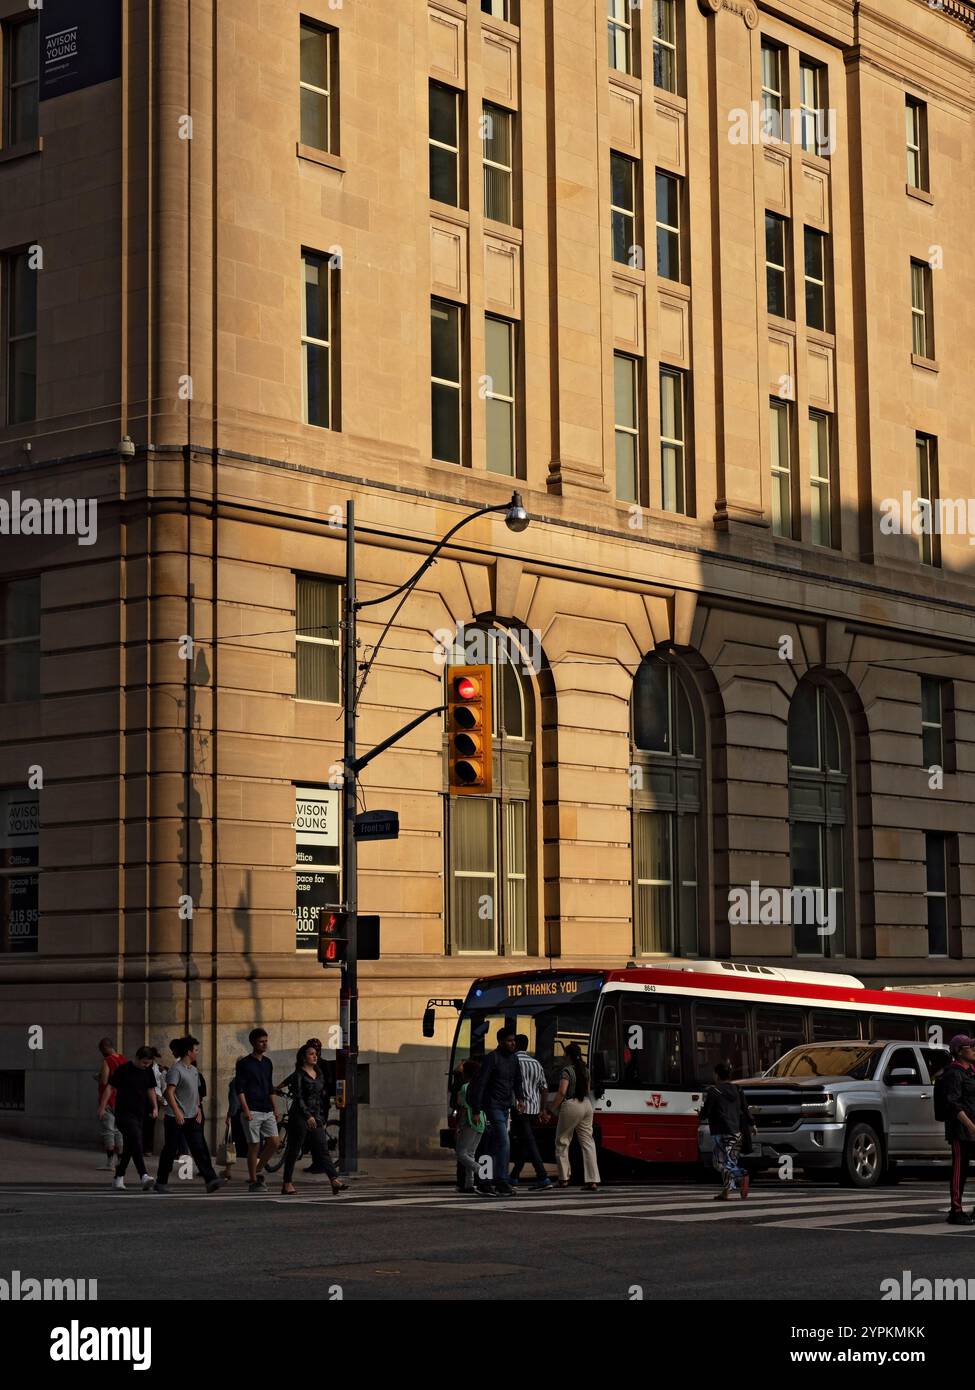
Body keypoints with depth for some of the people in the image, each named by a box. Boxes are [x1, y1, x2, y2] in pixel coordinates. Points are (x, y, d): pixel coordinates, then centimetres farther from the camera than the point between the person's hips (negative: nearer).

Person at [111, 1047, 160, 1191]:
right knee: (136, 1141, -21)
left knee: (129, 1147, 11)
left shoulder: (148, 1071, 10)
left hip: (140, 1113, 7)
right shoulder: (123, 1070, -8)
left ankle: (118, 1178, 22)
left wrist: (155, 1107, 11)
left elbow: (151, 1089, 22)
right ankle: (143, 1176, -30)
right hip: (124, 1113, -7)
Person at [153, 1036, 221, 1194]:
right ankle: (161, 1183, 14)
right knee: (170, 1150, 2)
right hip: (176, 1119, -7)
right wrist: (177, 1112, -29)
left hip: (192, 1118, 7)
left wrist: (198, 1108, 15)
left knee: (199, 1148, -3)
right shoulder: (176, 1069, -12)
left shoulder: (194, 1070, 15)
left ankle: (210, 1180, -10)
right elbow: (169, 1092, -21)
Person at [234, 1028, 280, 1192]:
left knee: (273, 1142, -5)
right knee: (254, 1146, -3)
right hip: (252, 1111, -6)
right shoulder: (244, 1063, -4)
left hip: (267, 1111, 6)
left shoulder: (267, 1063, 15)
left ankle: (258, 1171, 14)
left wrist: (275, 1109, 18)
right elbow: (240, 1089, -9)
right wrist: (246, 1110, -17)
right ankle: (254, 1182, 4)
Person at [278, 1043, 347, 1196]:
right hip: (299, 1116, -6)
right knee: (293, 1150, 0)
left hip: (315, 1116, 6)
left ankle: (335, 1181, -14)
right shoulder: (298, 1075, -8)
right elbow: (298, 1098, -16)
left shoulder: (319, 1074, 13)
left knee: (322, 1149, -4)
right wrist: (308, 1116, -24)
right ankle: (287, 1184, 8)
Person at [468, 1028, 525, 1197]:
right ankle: (502, 1182, -19)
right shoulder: (493, 1058, -13)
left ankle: (490, 1182, 16)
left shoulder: (513, 1059, 12)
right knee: (504, 1142, -16)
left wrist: (520, 1098, 3)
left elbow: (517, 1081, 22)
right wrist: (476, 1110, -17)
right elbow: (480, 1083, -15)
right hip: (493, 1105, -8)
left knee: (495, 1145, 11)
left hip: (505, 1107, 8)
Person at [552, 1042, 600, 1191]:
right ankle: (592, 1180, -4)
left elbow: (562, 1092, -17)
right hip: (586, 1105, 7)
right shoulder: (585, 1070, 13)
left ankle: (564, 1178, 9)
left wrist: (554, 1107, -6)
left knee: (562, 1142, 8)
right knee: (587, 1142, 4)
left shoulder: (567, 1070, -9)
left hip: (571, 1106, -7)